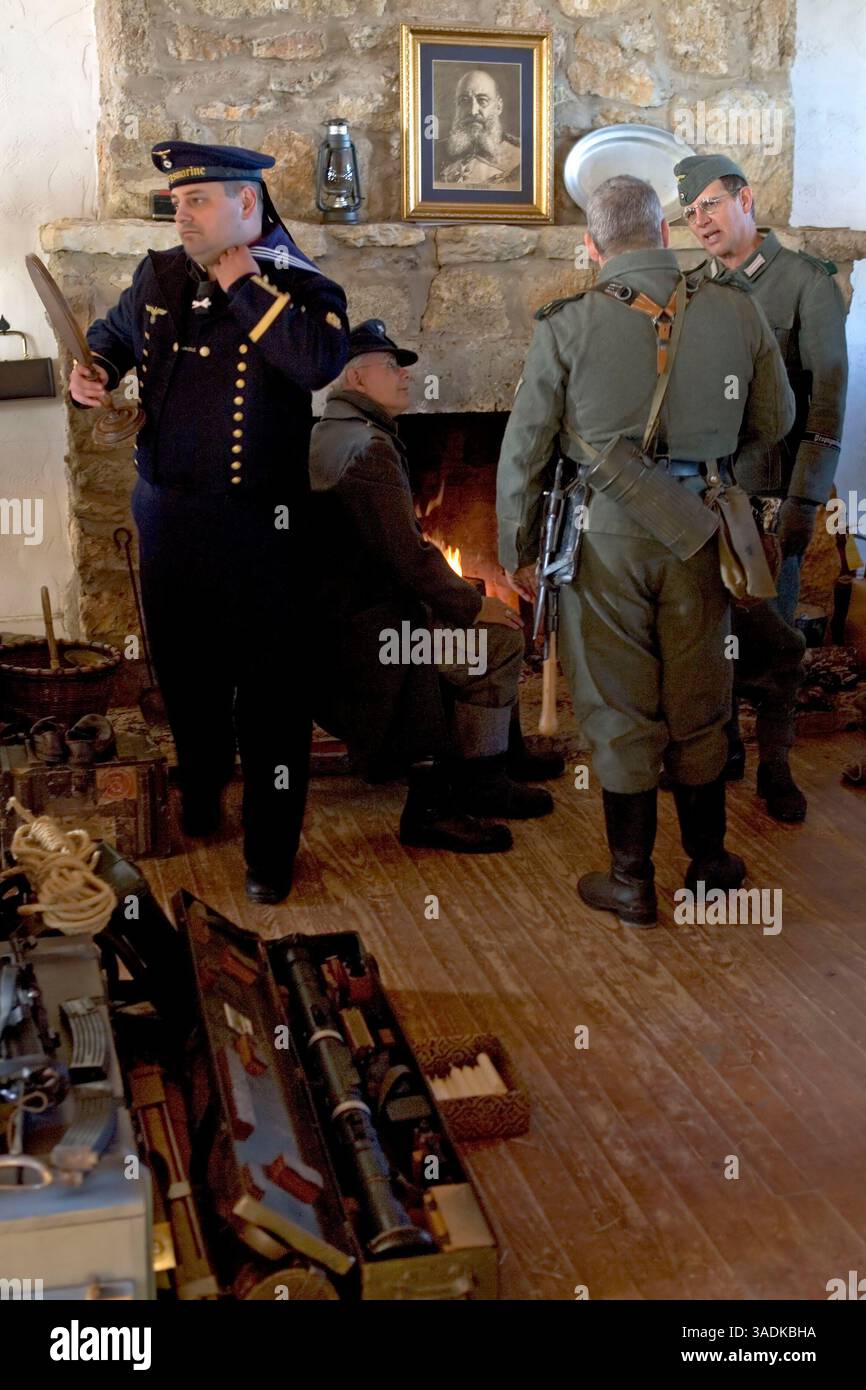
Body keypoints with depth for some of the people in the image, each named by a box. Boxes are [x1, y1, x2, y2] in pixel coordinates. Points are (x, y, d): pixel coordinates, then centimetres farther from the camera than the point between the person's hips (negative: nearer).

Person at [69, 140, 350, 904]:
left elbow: (319, 360, -30)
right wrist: (96, 369, 3)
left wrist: (242, 282, -20)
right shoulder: (160, 275, 5)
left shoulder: (301, 288, -8)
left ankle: (271, 852, 16)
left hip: (257, 525, -5)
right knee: (184, 668, 19)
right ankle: (199, 795, 44)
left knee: (269, 690, 3)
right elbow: (116, 330, 25)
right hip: (166, 513, 5)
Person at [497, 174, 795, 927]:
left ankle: (632, 881, 18)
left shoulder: (568, 324, -8)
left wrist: (517, 551, 6)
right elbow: (775, 423, 10)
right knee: (698, 703, 16)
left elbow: (523, 450, -5)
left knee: (621, 709, 8)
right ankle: (709, 860, 30)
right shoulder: (738, 312, -1)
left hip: (606, 532, -2)